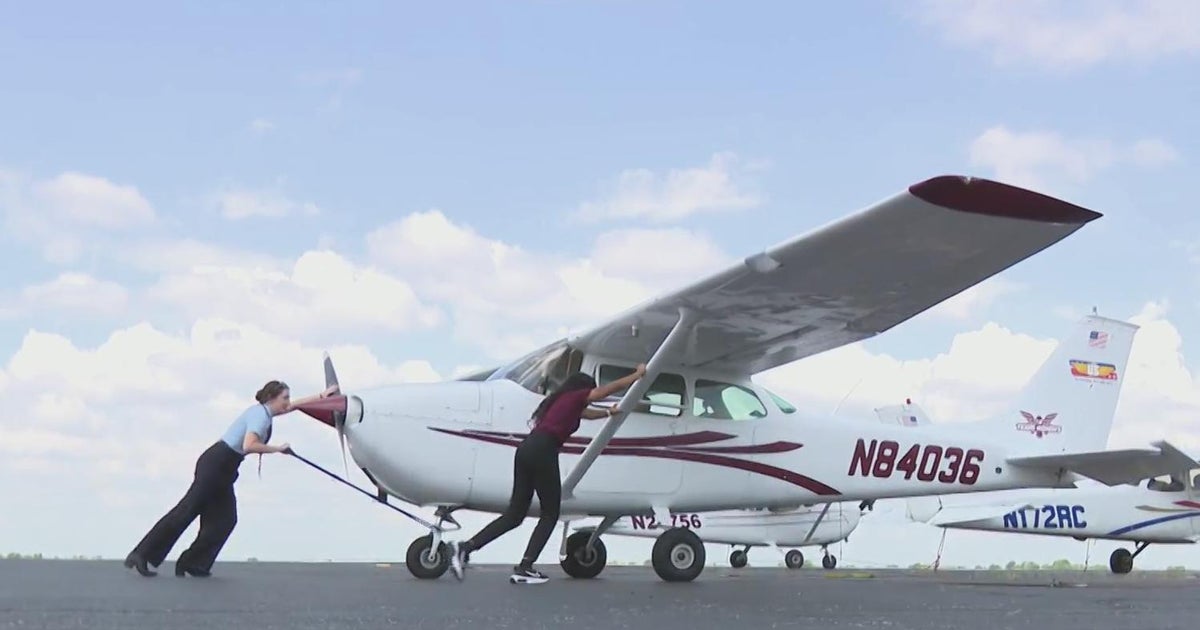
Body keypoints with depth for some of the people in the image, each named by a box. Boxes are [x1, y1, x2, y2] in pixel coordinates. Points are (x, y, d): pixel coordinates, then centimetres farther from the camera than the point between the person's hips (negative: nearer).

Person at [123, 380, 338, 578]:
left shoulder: (265, 411, 13)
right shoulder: (260, 415, -15)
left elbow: (293, 405, 31)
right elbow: (248, 445, -30)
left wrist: (321, 396, 33)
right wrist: (277, 448, -19)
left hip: (223, 469, 10)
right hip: (215, 464, -10)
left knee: (224, 519, 3)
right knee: (186, 511, -11)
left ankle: (192, 564, 2)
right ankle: (142, 556, -9)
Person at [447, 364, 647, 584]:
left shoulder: (562, 400, 32)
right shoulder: (576, 396, 12)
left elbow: (586, 414, 52)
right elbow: (613, 387, 18)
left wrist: (609, 412, 65)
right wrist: (638, 374, 32)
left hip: (527, 448, 8)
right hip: (542, 451, -8)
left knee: (515, 514, 7)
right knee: (550, 514, 3)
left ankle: (465, 547, -5)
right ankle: (524, 569, -3)